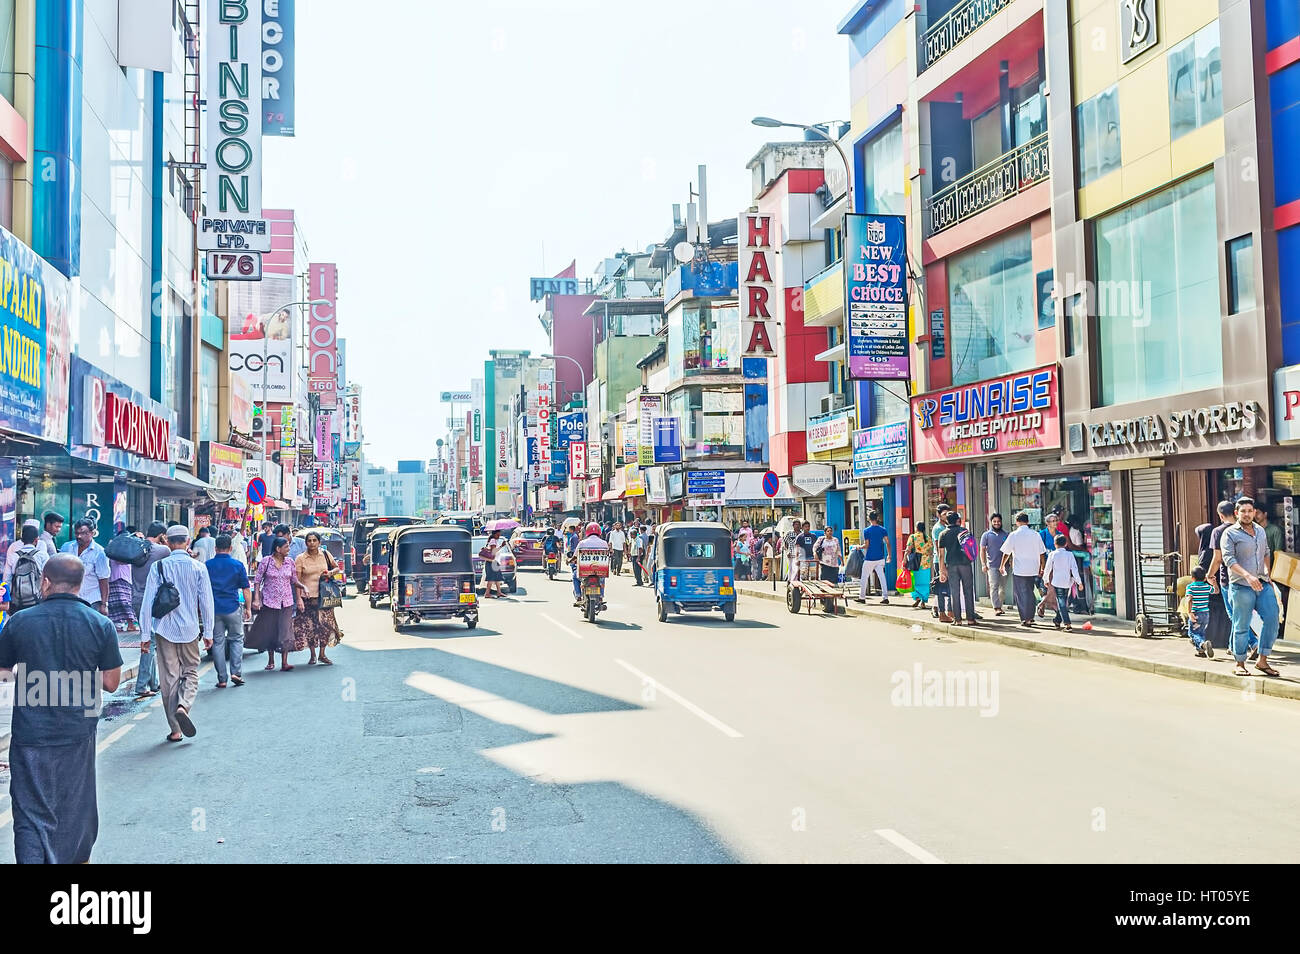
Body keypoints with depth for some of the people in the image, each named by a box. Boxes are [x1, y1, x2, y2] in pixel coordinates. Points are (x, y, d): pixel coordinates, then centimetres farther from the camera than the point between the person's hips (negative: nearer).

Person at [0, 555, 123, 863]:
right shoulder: (100, 625, -8)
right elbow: (111, 683, -3)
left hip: (30, 734, -1)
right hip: (78, 734, 1)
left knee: (31, 814, 4)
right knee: (75, 810, 20)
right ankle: (75, 857, 36)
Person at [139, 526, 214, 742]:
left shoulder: (159, 567, -4)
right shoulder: (199, 568, -3)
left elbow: (149, 601, -4)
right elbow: (206, 601, -1)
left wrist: (145, 635, 2)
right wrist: (208, 632, 7)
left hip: (164, 630, 0)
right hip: (189, 630, 0)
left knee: (169, 677, 7)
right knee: (190, 672, 14)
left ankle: (175, 730, 10)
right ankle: (183, 705, -15)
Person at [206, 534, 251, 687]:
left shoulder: (207, 565, 2)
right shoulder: (238, 565, -2)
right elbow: (246, 590, -1)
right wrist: (248, 608, 8)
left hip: (213, 610, 1)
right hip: (232, 608, -1)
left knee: (217, 642, 6)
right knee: (237, 639, 13)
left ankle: (222, 679, 6)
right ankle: (236, 673, 2)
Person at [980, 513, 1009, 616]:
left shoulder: (1005, 534, 10)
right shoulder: (987, 535, 4)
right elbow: (982, 550, 3)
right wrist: (983, 564, -7)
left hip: (1004, 565, 3)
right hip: (992, 565, -3)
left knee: (1003, 587, 7)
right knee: (994, 586, -9)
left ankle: (1000, 606, 18)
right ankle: (996, 608, -11)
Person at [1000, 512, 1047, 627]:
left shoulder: (1013, 535, -7)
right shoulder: (1035, 534, 1)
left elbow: (1006, 553, -1)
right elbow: (1042, 553, 6)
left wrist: (1002, 565, 15)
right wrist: (1041, 568, 17)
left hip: (1019, 570, -3)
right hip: (1033, 569, 3)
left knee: (1021, 594, 4)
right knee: (1029, 593, 16)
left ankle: (1025, 619, 0)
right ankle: (1030, 617, 21)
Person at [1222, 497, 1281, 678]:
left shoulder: (1260, 530, 14)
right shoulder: (1230, 533, -5)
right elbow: (1229, 559, -15)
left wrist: (1267, 576, 21)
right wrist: (1248, 576, -27)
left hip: (1263, 584, 6)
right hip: (1241, 586, -5)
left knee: (1271, 618, -3)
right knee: (1241, 626, -1)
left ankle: (1262, 661, 7)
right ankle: (1240, 664, 10)